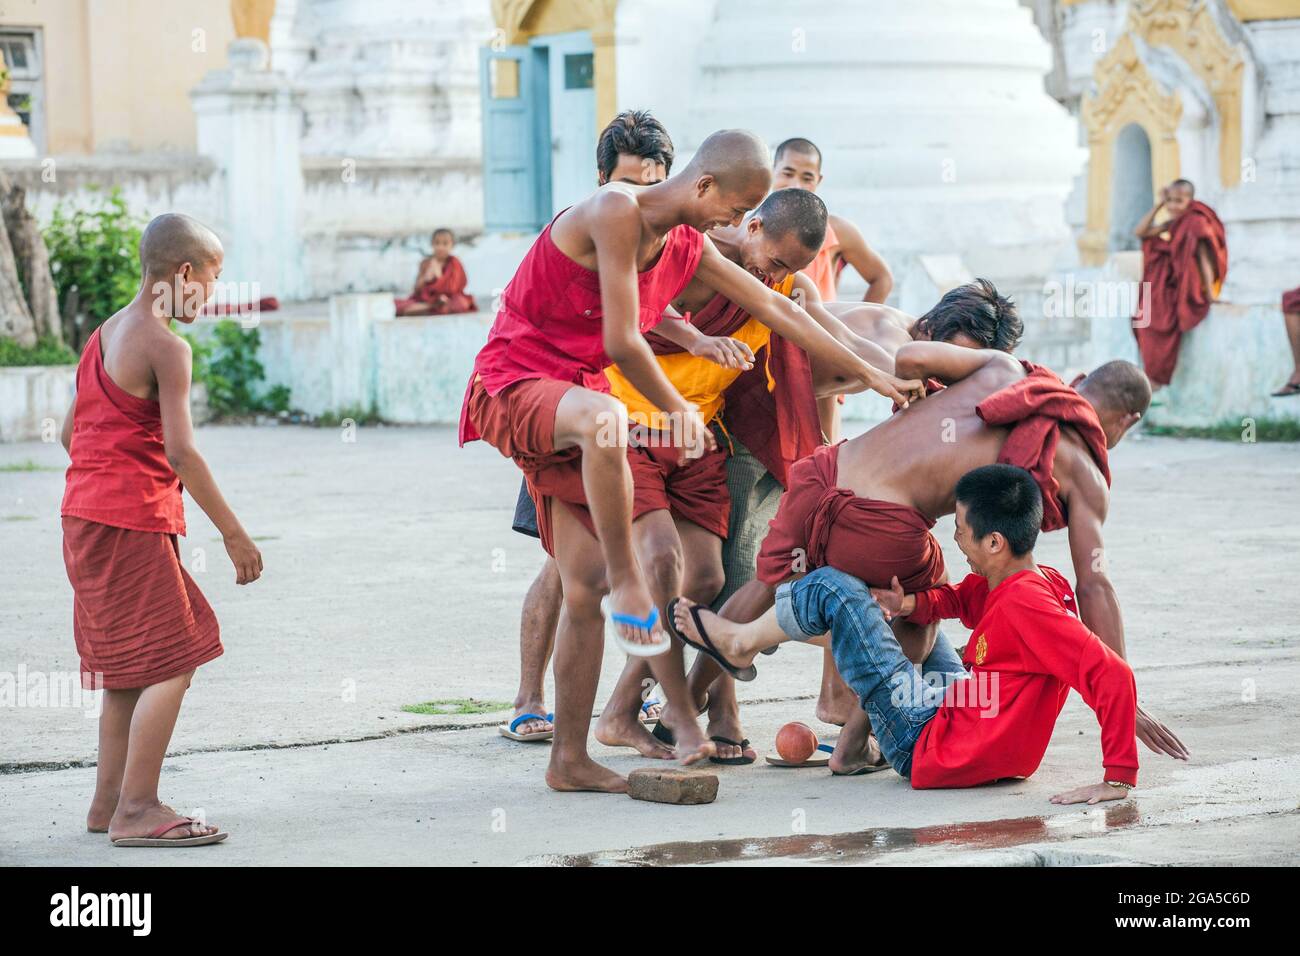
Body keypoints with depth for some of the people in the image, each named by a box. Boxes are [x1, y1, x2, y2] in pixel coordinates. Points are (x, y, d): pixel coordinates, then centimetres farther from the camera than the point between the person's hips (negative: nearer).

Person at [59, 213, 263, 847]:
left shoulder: (104, 335, 14)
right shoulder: (165, 348, -14)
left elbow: (71, 431, 20)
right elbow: (180, 451, -20)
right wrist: (232, 532, -16)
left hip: (86, 517, 10)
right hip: (133, 524, -10)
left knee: (129, 667, 16)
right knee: (171, 663, -8)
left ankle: (109, 804, 20)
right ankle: (137, 811, -10)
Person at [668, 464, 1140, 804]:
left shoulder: (1027, 604, -27)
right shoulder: (1028, 582, 0)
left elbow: (1111, 674, -34)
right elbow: (962, 600, 14)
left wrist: (1119, 778, -32)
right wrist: (911, 604, -8)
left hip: (932, 746, -10)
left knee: (834, 587, 0)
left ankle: (740, 641, 22)